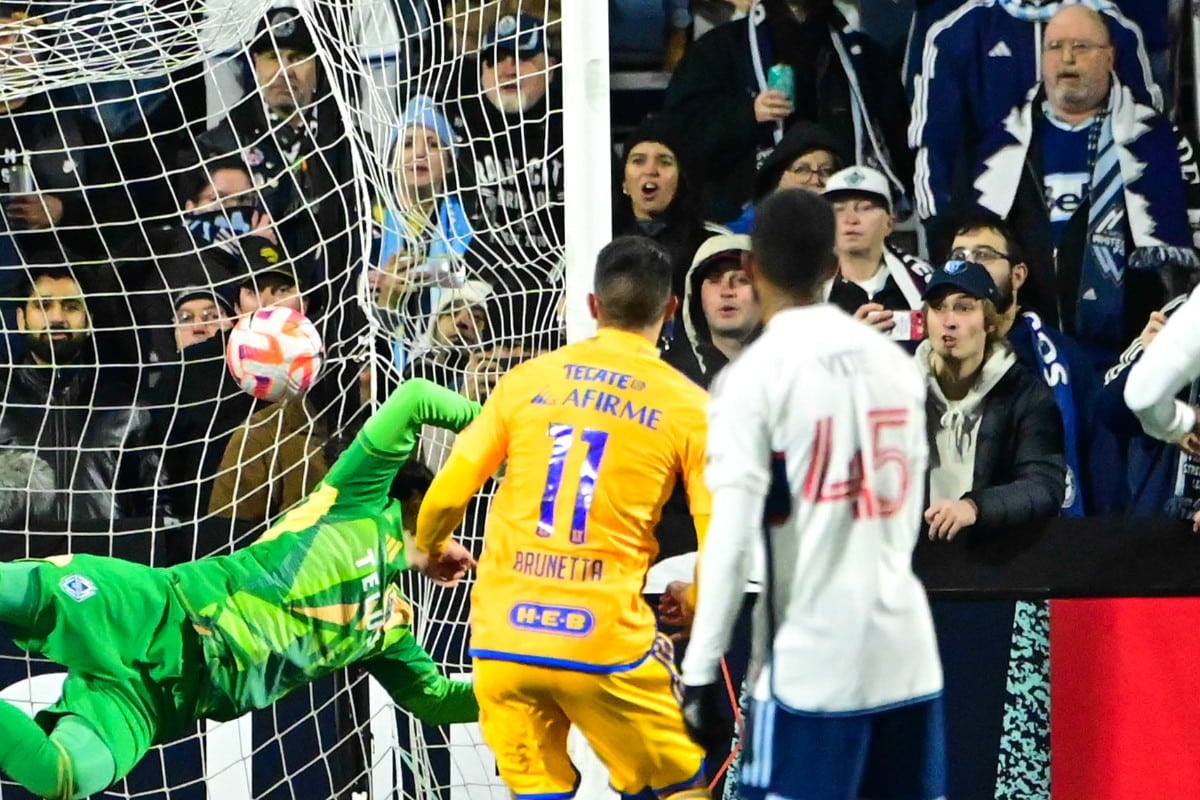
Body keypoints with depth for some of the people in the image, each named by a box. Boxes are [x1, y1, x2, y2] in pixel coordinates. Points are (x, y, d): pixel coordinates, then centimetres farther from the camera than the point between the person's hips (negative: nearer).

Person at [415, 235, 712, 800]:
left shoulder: (526, 380, 6)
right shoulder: (687, 406, 0)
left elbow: (447, 494, 7)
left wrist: (432, 549, 29)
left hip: (502, 635, 3)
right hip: (605, 642, -3)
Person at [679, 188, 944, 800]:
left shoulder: (755, 374, -9)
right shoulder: (895, 362, 9)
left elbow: (732, 536, -13)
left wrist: (701, 672, -10)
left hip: (812, 658, -6)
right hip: (906, 650, 6)